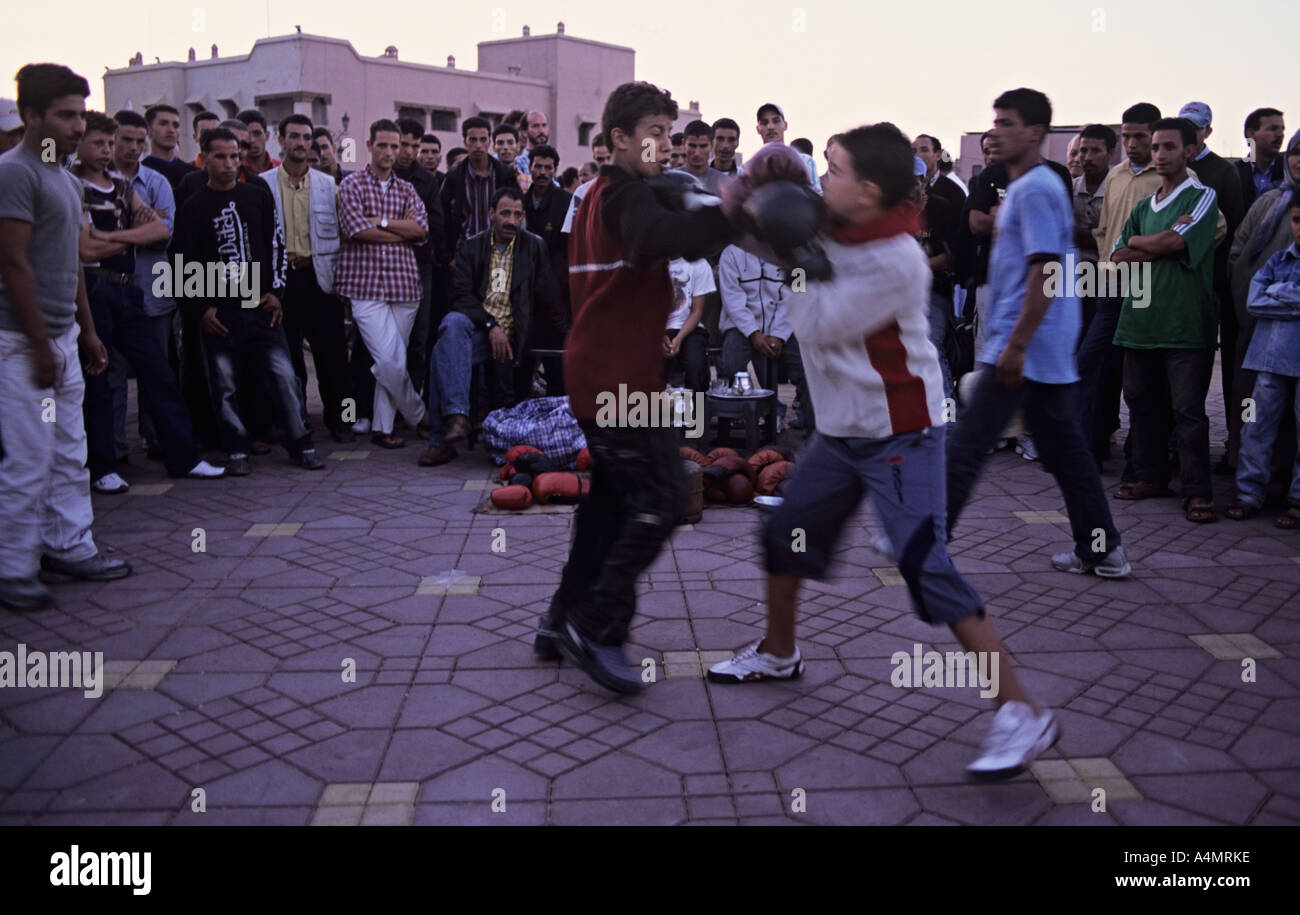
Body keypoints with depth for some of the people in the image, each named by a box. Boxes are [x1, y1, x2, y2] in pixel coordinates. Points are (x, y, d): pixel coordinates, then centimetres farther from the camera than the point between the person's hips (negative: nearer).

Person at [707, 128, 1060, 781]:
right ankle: (778, 653, 41)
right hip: (839, 430, 9)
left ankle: (1021, 714, -8)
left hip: (899, 436, -9)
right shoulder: (829, 227, 1)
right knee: (784, 534, 17)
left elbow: (816, 326, -23)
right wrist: (753, 185, -7)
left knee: (927, 567, -15)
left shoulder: (895, 260, -23)